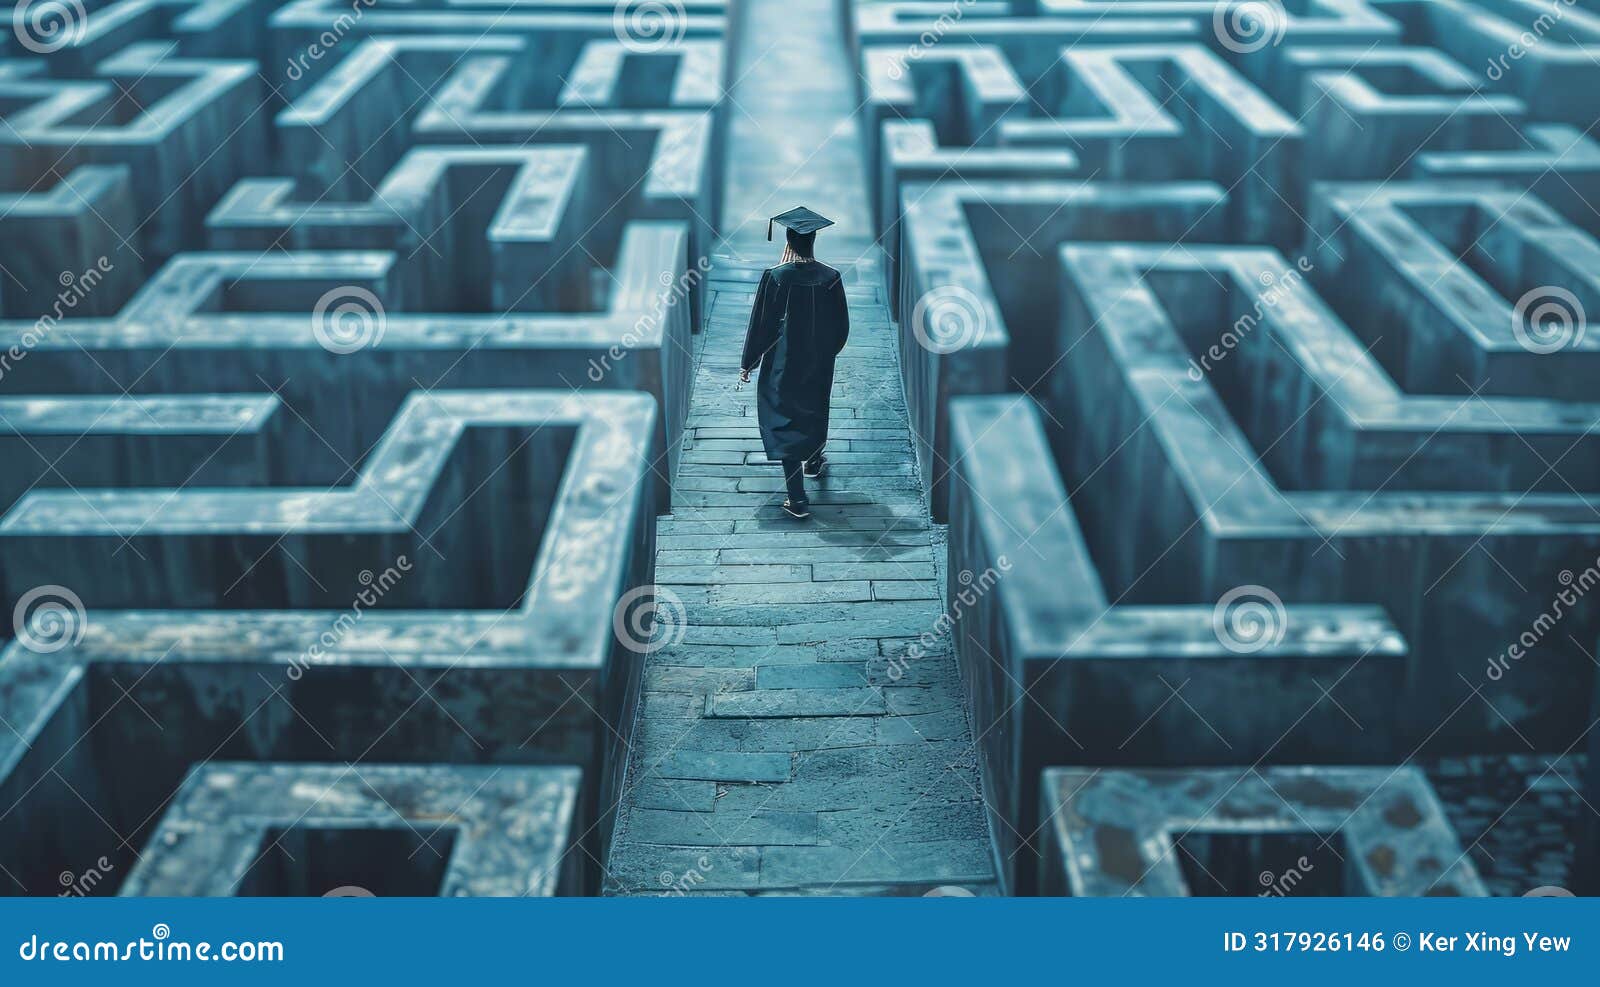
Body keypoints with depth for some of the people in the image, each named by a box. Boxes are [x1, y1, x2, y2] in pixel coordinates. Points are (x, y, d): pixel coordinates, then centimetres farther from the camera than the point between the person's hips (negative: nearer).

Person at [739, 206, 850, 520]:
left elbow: (760, 324, -13)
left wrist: (747, 363, 0)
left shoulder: (775, 277, -19)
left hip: (783, 363, -3)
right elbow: (842, 326, -1)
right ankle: (814, 461, 53)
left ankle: (798, 501, -2)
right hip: (819, 363, 3)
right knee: (815, 411, 28)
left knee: (785, 422, 2)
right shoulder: (830, 278, -10)